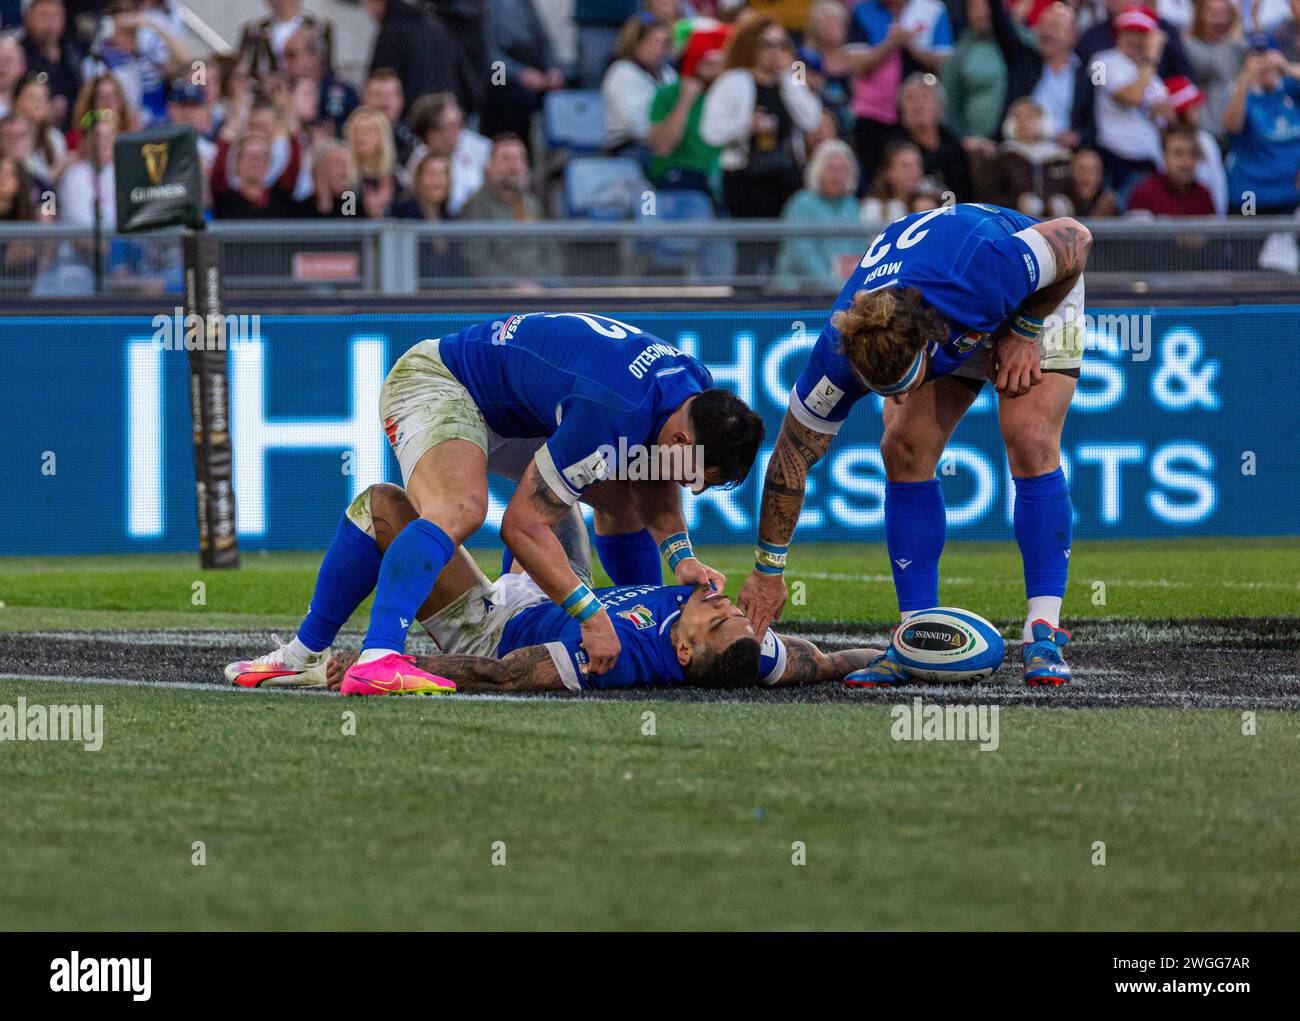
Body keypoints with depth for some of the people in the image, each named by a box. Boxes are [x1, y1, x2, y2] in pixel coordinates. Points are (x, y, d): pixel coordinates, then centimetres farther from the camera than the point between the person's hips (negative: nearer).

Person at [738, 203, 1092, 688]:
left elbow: (1076, 237, -26)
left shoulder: (990, 271, -45)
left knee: (1031, 443, -22)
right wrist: (767, 570, -14)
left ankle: (1044, 633, -19)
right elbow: (791, 456, -19)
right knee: (904, 452, -15)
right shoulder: (839, 352, -34)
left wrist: (1025, 333, -22)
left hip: (1037, 298, -3)